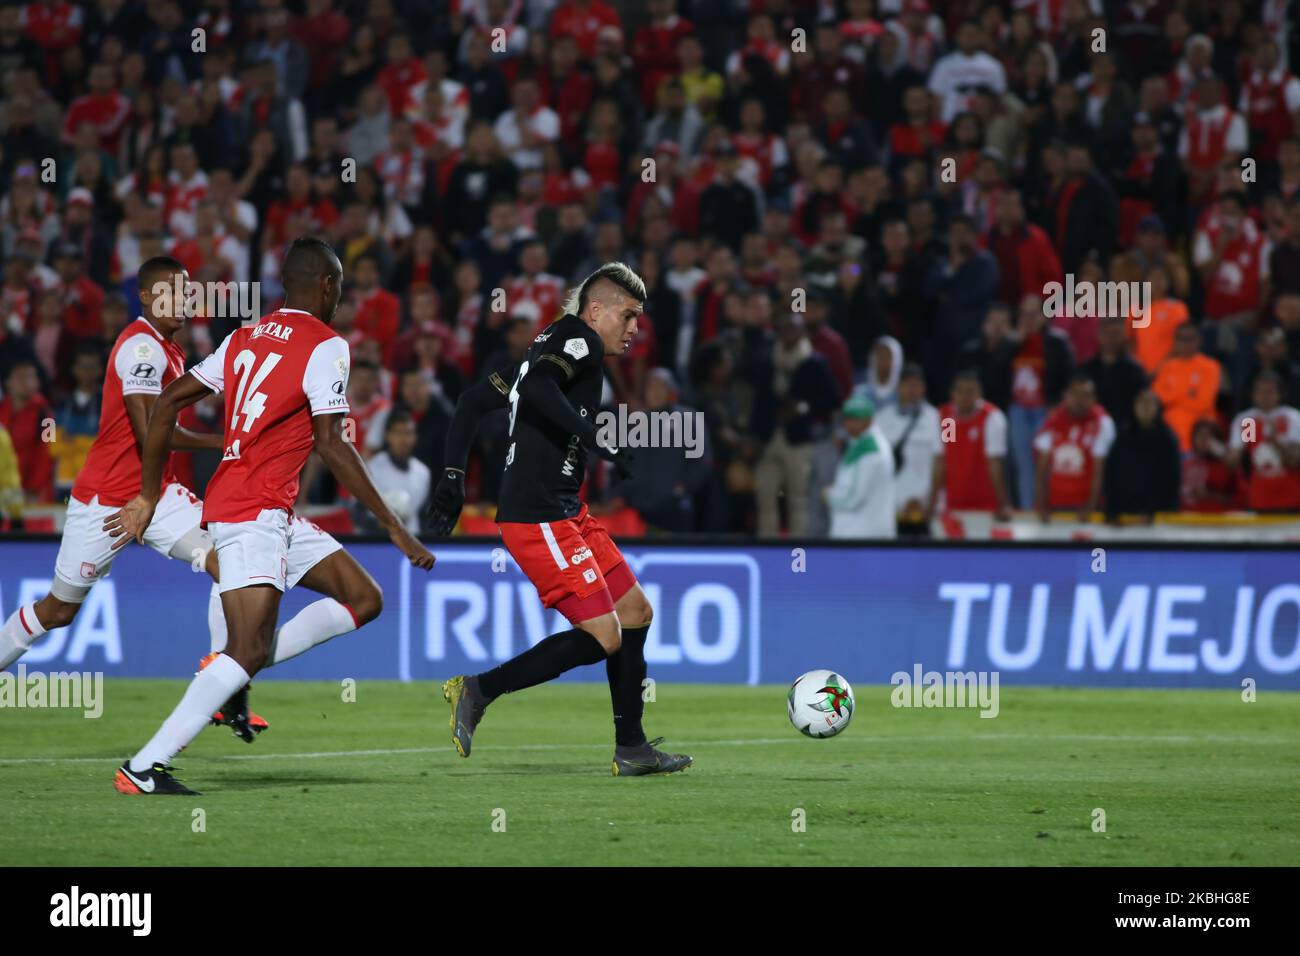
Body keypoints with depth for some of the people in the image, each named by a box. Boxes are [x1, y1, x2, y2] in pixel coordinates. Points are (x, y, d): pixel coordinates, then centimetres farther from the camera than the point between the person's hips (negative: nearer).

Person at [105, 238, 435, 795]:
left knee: (363, 600, 11)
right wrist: (394, 527, -11)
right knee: (249, 652, -16)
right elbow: (331, 447, -14)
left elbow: (167, 404, 14)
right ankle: (145, 767, -20)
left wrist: (148, 496, 18)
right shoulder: (325, 346, -8)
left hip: (273, 518, 9)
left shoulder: (245, 338, 15)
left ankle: (230, 672, 5)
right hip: (255, 513, -9)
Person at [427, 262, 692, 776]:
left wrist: (453, 475, 16)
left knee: (636, 612, 14)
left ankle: (631, 748, 19)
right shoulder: (578, 339, -8)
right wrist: (593, 436, -27)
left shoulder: (551, 346, 20)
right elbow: (537, 386, -28)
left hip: (566, 512, 11)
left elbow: (474, 401, 20)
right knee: (602, 637, -13)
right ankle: (478, 690, -5)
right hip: (538, 518, -11)